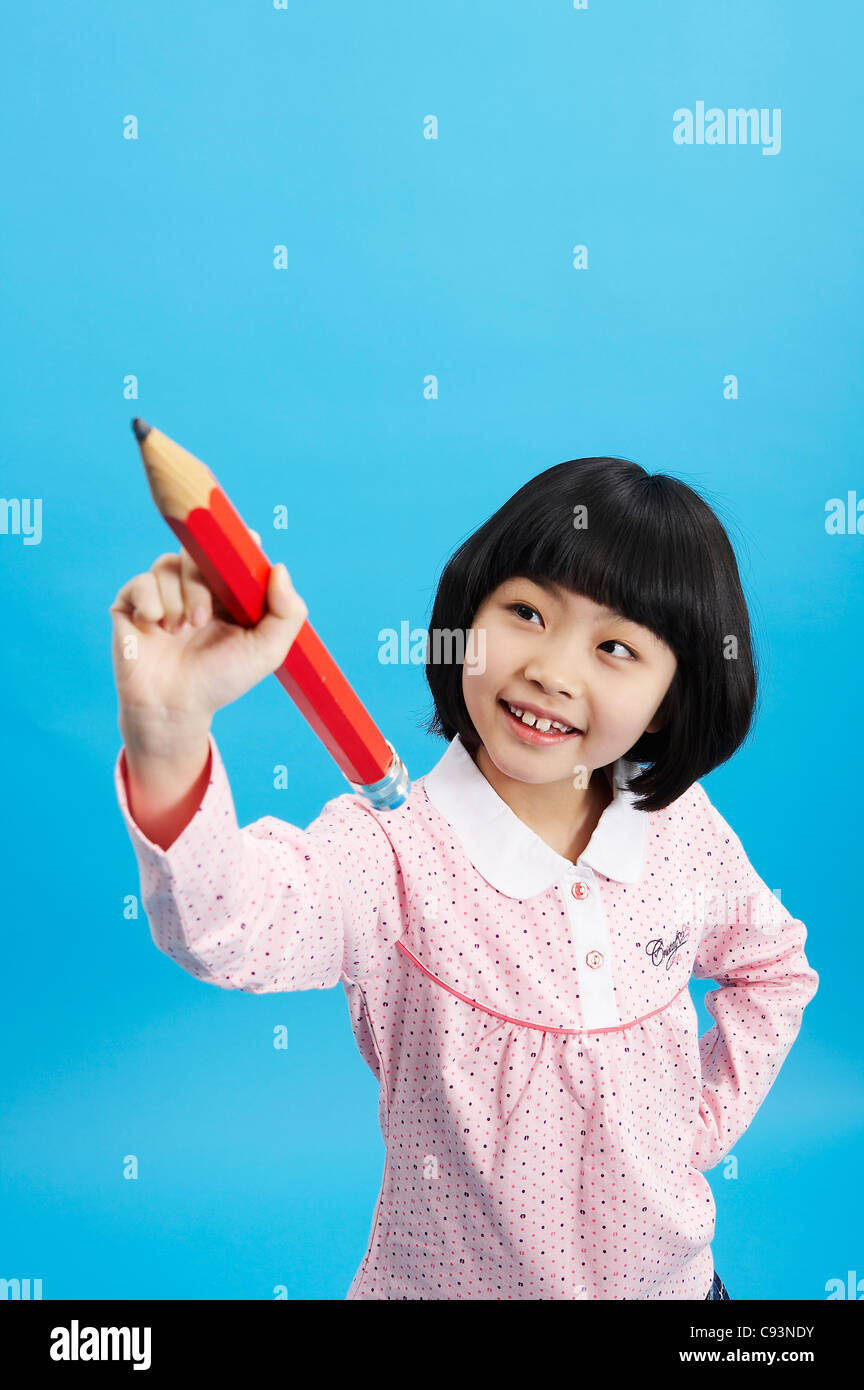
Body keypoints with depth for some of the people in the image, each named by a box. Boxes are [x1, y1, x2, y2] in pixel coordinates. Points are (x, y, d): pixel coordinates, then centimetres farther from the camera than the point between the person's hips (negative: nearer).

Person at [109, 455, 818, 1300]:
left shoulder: (685, 831, -12)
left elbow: (771, 966, 8)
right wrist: (169, 735, -62)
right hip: (447, 1275, -2)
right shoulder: (395, 849, -25)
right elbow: (230, 929, -46)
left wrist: (707, 1121, 0)